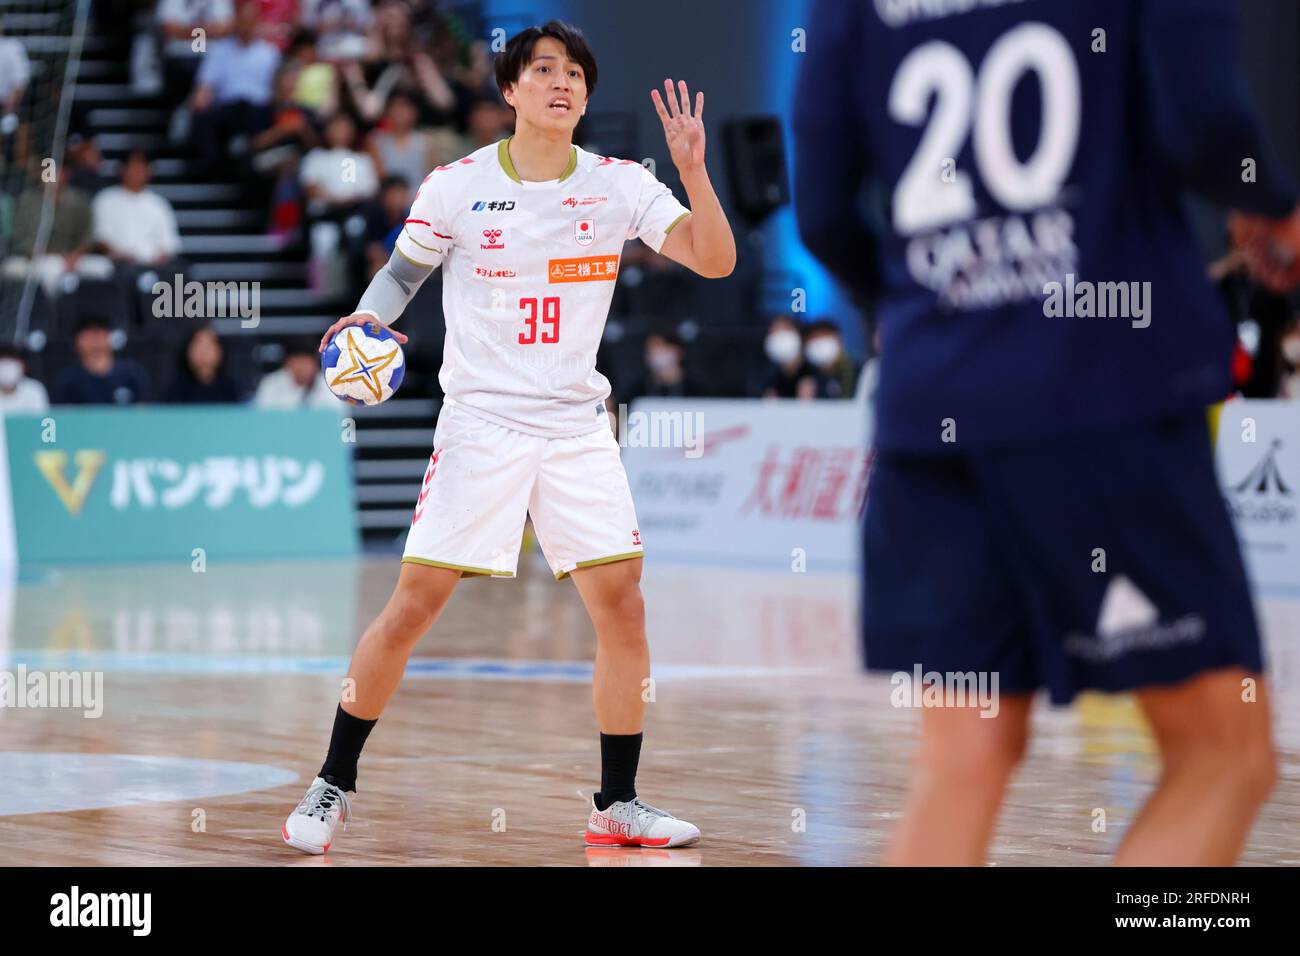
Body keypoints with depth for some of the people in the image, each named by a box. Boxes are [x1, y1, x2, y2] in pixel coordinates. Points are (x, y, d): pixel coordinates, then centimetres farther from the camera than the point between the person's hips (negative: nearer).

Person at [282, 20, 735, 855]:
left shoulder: (620, 185, 1)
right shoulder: (458, 186, -3)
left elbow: (715, 260, -6)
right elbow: (402, 271, 10)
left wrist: (693, 168, -19)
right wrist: (368, 319, -9)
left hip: (578, 425, 3)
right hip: (481, 418, -2)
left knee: (622, 603, -4)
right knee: (416, 602, -8)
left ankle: (617, 803, 9)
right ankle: (334, 785, 7)